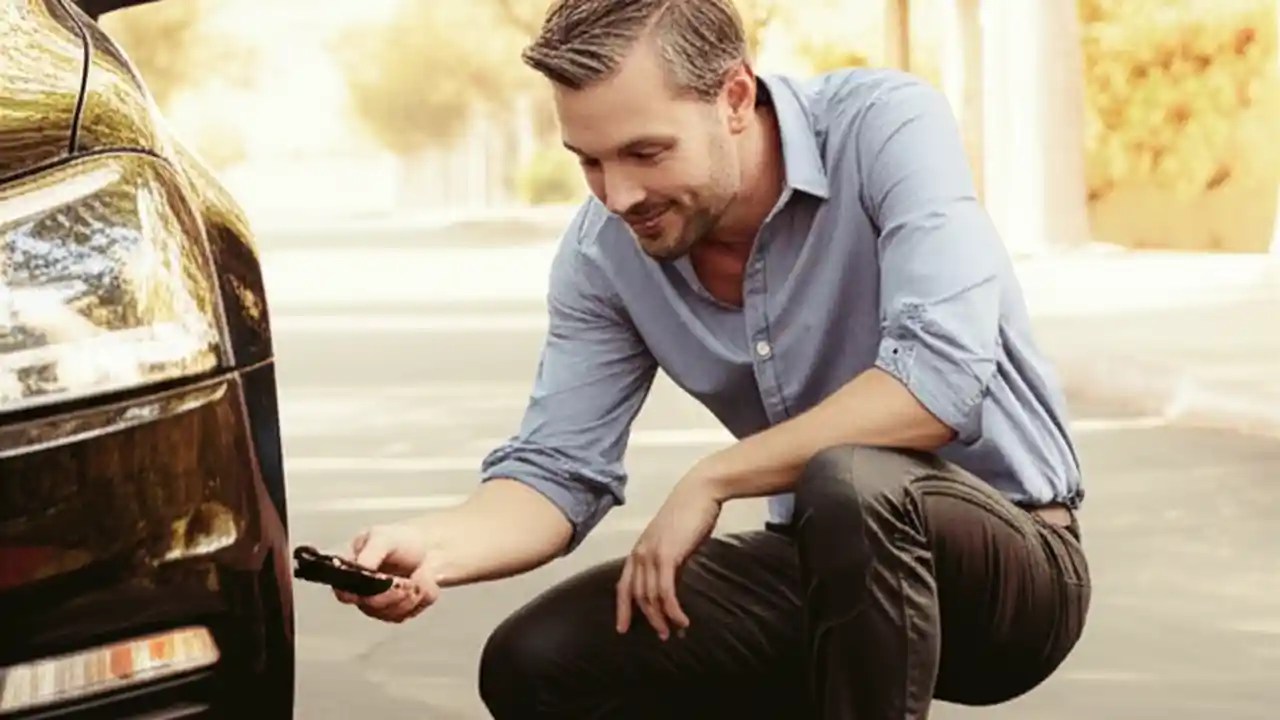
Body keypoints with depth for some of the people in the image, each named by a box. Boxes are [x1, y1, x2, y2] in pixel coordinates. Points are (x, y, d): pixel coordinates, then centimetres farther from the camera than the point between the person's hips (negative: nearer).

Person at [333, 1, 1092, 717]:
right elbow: (558, 468, -6)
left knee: (849, 488, -37)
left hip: (1013, 555, -5)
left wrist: (709, 482, -23)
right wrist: (433, 545, -28)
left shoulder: (886, 126, -22)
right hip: (828, 564, 6)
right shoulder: (605, 249, -7)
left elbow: (942, 379, -33)